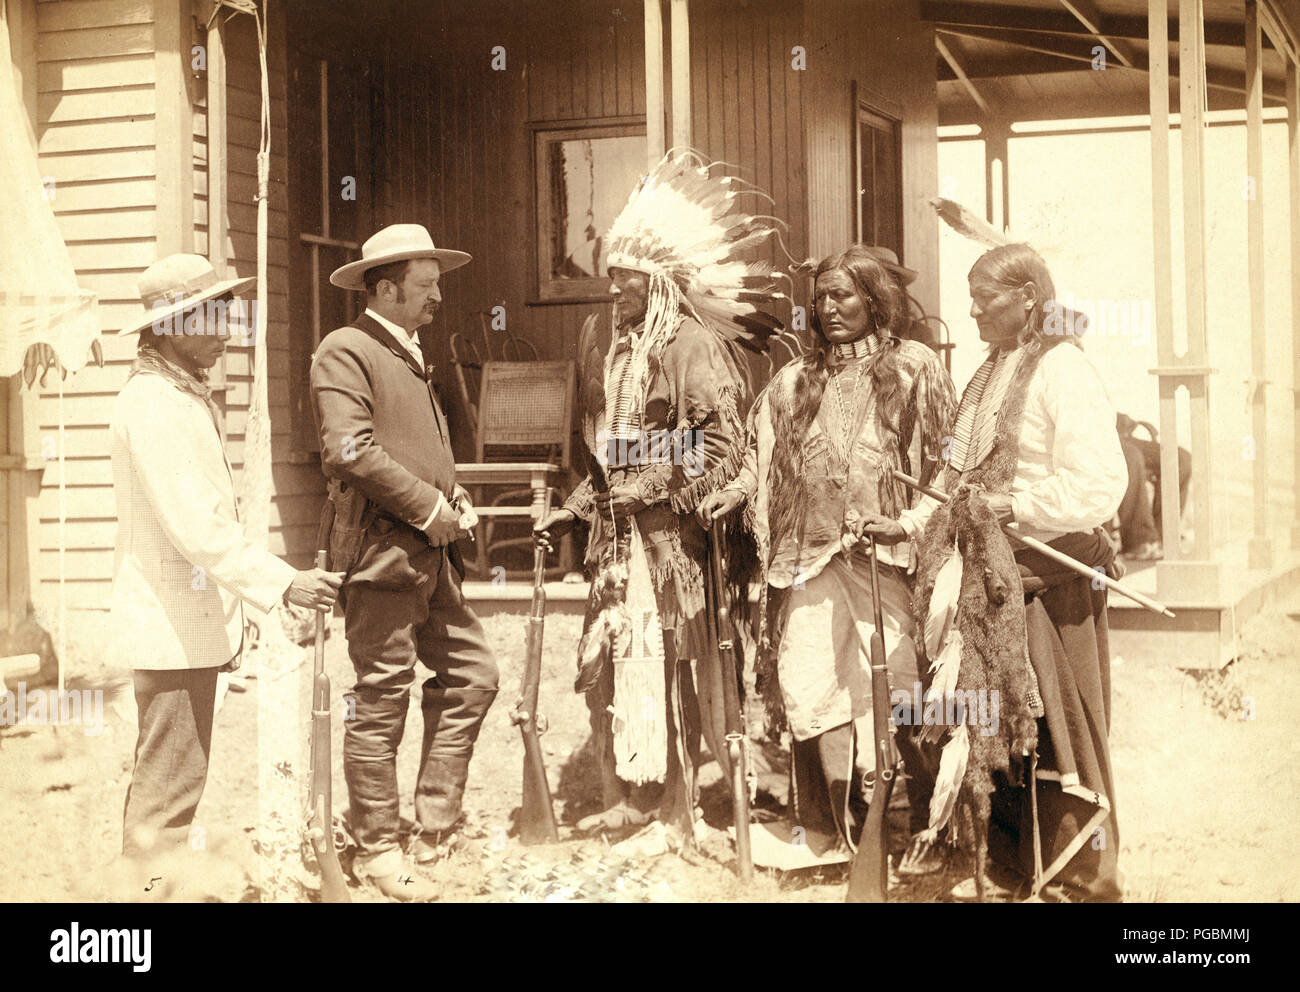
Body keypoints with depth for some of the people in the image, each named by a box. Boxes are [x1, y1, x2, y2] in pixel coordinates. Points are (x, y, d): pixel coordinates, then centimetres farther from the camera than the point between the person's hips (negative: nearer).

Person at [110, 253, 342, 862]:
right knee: (171, 786, -6)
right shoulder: (152, 406, -17)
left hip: (192, 622, 11)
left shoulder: (186, 397, 17)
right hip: (171, 627, -11)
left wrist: (229, 616, 22)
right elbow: (194, 526, -26)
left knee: (162, 778, 18)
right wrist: (282, 583, -31)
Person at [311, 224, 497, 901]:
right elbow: (350, 450, -20)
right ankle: (378, 850, 9)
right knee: (382, 700, -2)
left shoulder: (411, 357, 22)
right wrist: (429, 506, -14)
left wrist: (453, 499, 10)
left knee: (472, 674, 9)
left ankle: (436, 825, 20)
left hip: (431, 553, 9)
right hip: (381, 549, -9)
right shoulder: (345, 351, -8)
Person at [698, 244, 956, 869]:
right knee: (811, 688, -3)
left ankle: (927, 828, 9)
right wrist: (734, 491, 6)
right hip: (811, 558, 4)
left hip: (884, 558, -4)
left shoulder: (913, 370, 4)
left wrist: (906, 523, -13)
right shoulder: (796, 381, 15)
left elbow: (945, 465, -1)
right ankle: (849, 833, 9)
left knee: (896, 691, -6)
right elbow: (765, 457, 24)